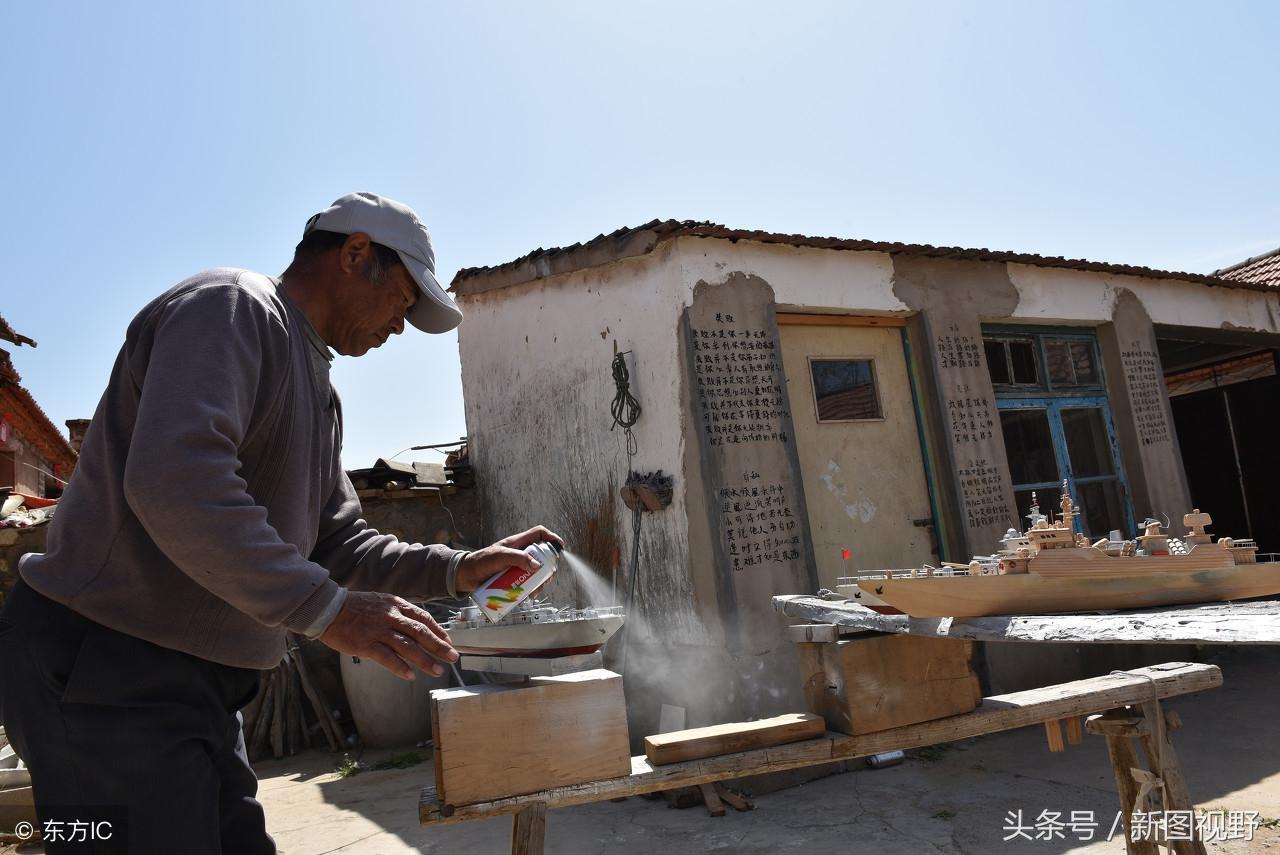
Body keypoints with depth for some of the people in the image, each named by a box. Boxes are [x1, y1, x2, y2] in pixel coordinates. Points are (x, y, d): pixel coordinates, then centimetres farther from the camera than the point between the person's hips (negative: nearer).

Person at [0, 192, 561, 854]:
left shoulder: (320, 396, 18)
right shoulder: (229, 306, -13)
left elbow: (336, 545, 19)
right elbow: (176, 481, -30)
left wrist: (457, 570, 5)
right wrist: (326, 611, -28)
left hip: (191, 685, 10)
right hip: (100, 668, -10)